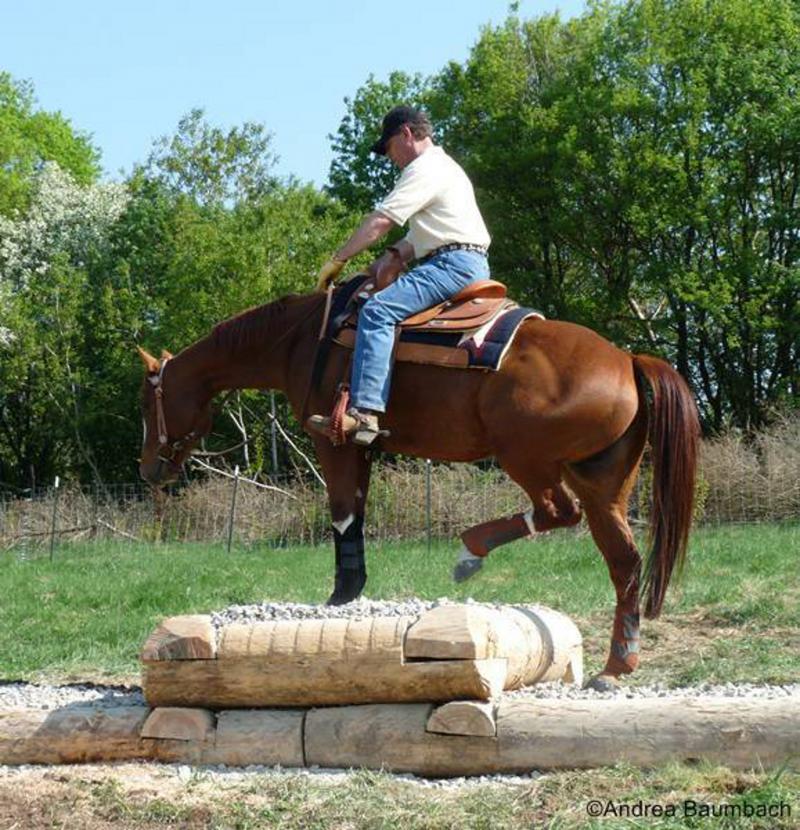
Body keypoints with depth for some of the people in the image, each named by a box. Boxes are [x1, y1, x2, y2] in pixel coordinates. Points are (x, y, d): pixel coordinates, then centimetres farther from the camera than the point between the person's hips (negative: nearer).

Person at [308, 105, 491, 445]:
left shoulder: (424, 169, -7)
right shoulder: (444, 167, 28)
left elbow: (380, 221, -14)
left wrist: (338, 260, -7)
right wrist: (394, 256, 9)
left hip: (454, 264, -12)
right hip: (471, 266, 12)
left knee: (377, 311, -24)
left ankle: (364, 413, -38)